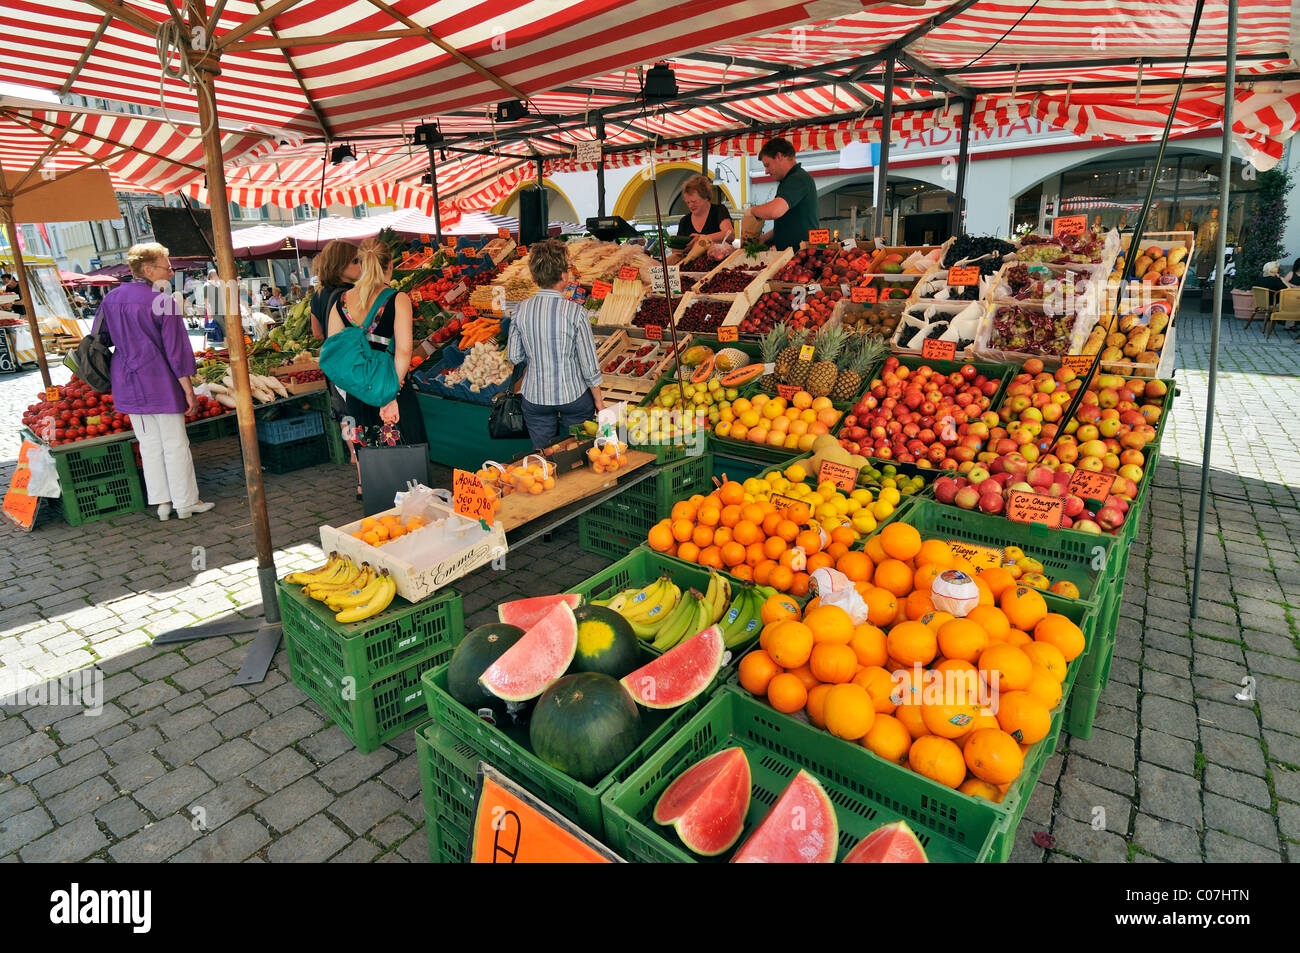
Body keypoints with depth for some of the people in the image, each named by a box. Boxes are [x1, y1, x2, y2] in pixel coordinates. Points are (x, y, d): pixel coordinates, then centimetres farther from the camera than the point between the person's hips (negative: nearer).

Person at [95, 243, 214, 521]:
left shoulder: (111, 299, 7)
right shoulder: (163, 301, -13)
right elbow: (175, 348, -13)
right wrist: (188, 389, -8)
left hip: (127, 385, 6)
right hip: (160, 383, -6)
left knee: (149, 444, 13)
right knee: (175, 444, 3)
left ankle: (161, 502, 17)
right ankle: (186, 502, 10)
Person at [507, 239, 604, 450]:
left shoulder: (521, 311, -8)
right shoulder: (576, 313, -17)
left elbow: (514, 357, 1)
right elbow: (589, 365, -12)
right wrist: (598, 401, 0)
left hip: (535, 398, 3)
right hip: (574, 396, -2)